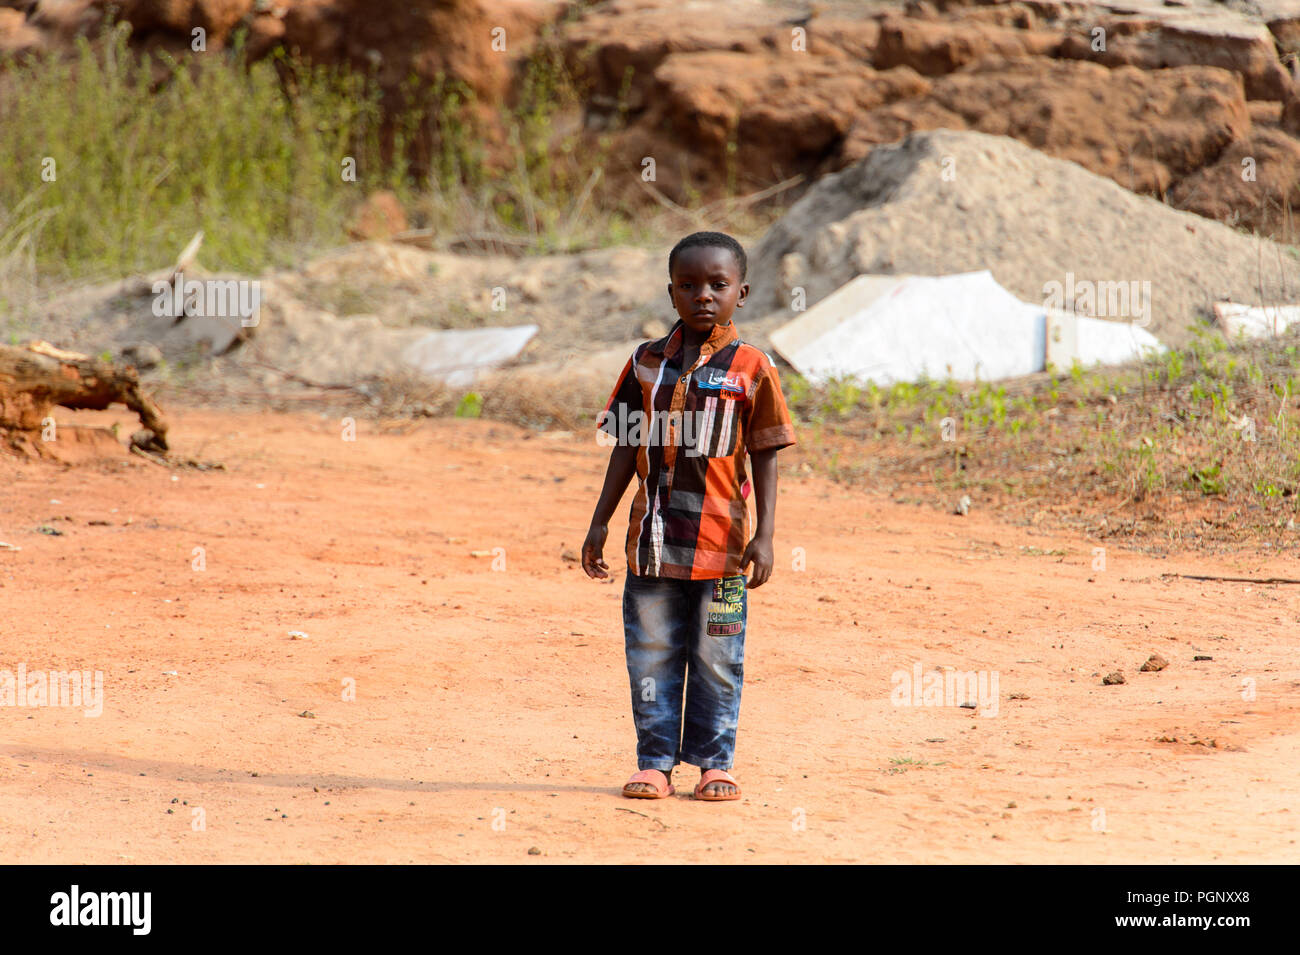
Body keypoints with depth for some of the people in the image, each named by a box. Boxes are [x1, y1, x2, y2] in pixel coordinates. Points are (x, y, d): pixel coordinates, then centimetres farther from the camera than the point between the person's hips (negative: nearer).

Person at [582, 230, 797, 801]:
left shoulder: (751, 368, -2)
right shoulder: (647, 363, 6)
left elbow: (765, 456, -1)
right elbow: (626, 449, 11)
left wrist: (764, 534, -8)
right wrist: (601, 522, 9)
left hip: (719, 540, -2)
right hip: (653, 538, 2)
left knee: (716, 660, 5)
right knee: (652, 656, 7)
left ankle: (714, 763, 15)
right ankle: (655, 761, 15)